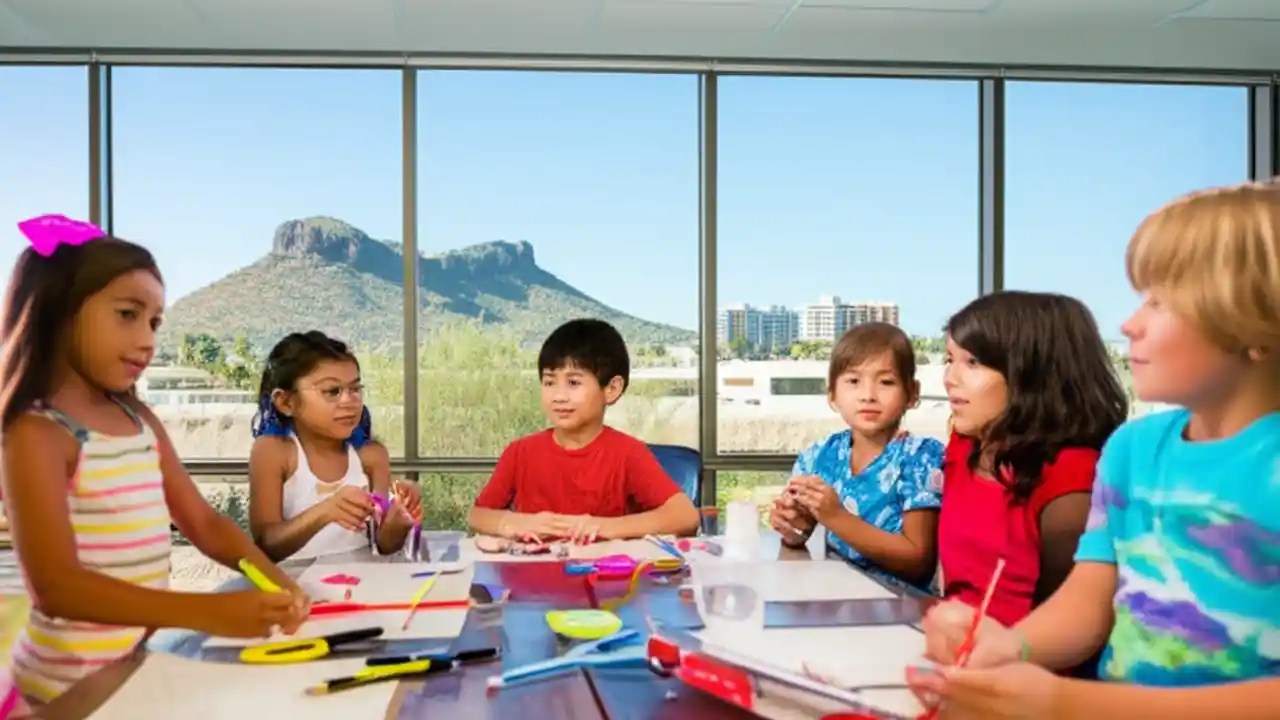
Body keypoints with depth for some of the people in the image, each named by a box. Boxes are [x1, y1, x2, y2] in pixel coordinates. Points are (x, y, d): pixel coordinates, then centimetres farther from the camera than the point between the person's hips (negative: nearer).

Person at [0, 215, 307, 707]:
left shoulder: (141, 420, 5)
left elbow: (203, 522, 8)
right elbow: (56, 586, -25)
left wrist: (271, 577, -11)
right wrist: (209, 612, -35)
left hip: (143, 662, 7)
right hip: (71, 684, -6)